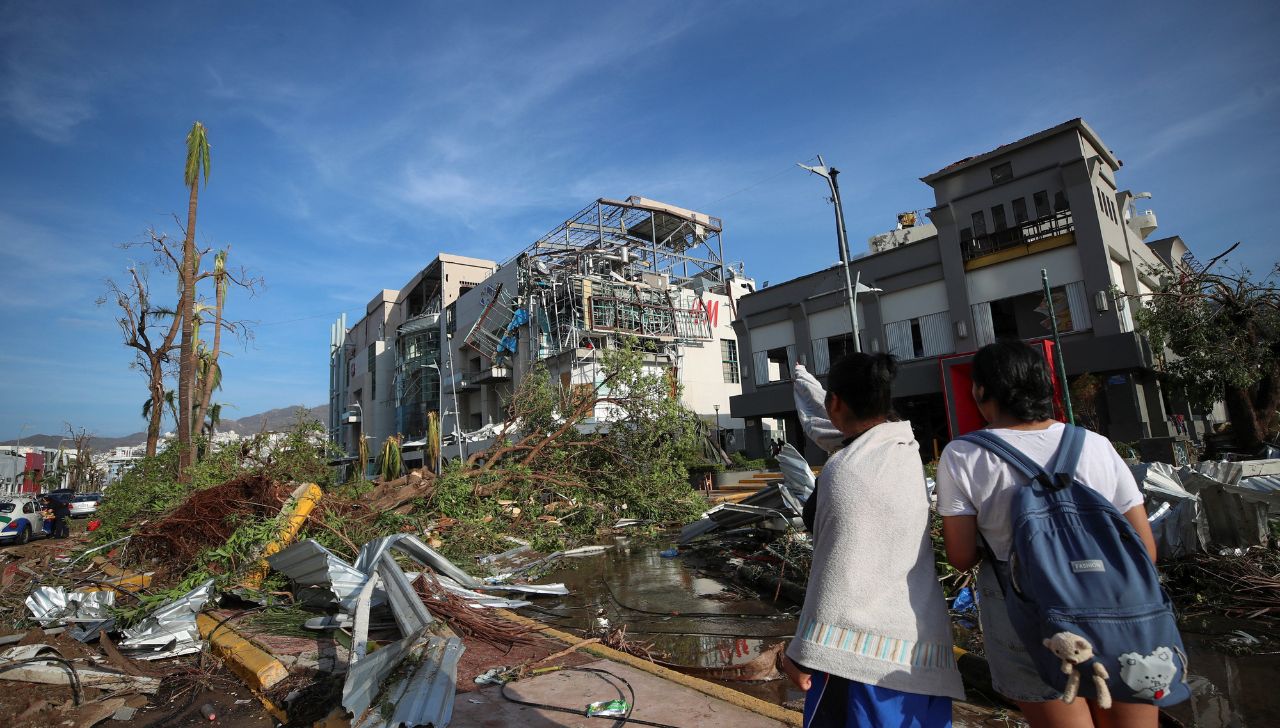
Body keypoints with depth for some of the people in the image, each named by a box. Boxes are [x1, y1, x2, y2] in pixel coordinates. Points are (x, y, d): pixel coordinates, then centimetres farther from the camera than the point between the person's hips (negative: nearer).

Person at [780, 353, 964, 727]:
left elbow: (839, 574, -20)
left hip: (864, 648, -8)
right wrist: (800, 376, 42)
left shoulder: (847, 471, -21)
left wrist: (803, 653, -9)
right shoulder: (903, 444, 4)